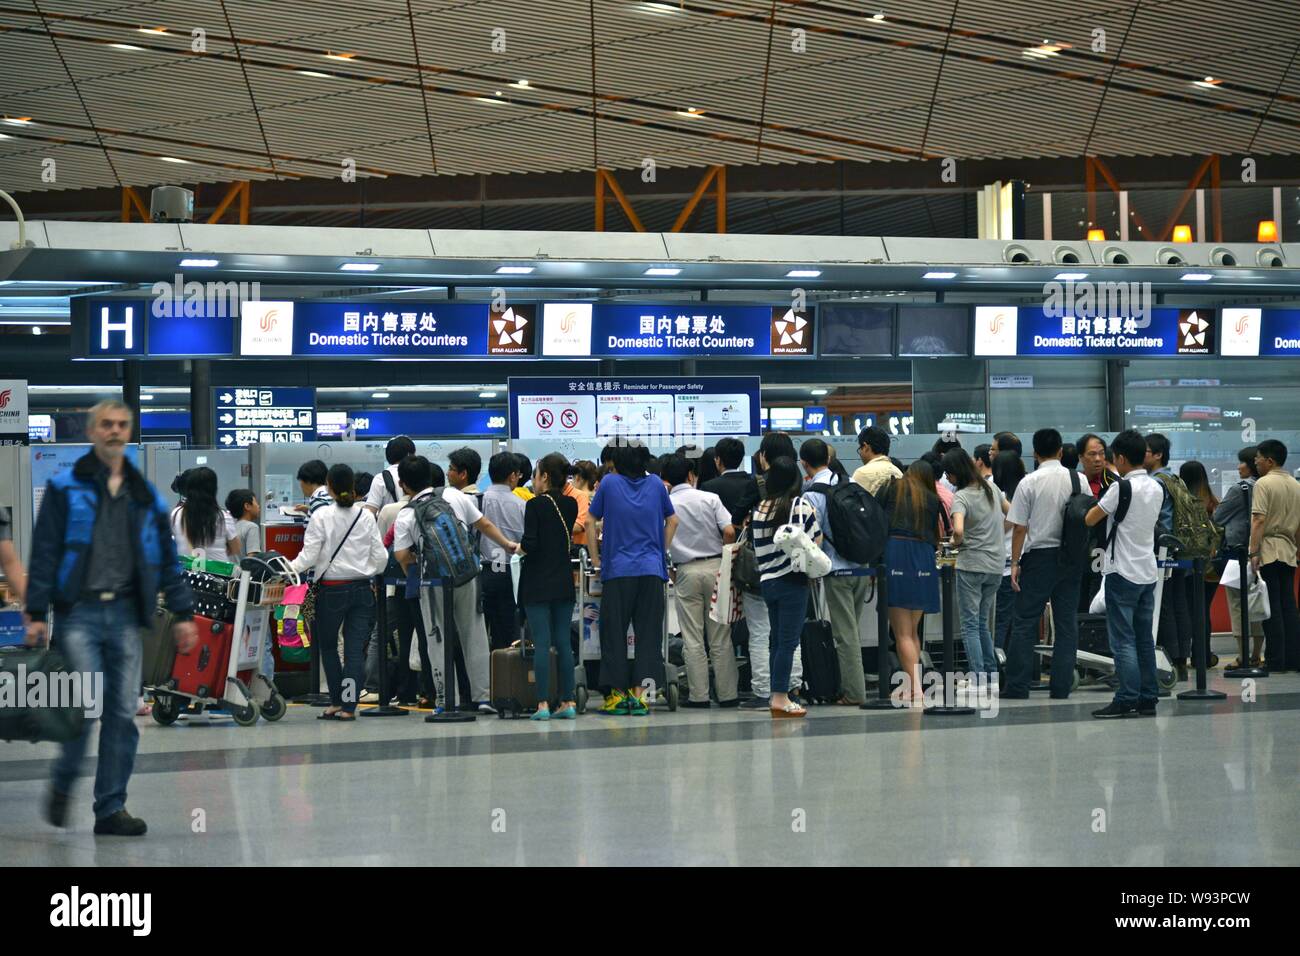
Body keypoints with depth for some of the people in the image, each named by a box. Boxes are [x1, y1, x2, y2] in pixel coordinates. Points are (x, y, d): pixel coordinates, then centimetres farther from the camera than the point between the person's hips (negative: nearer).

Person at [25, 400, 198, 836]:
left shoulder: (145, 496, 15)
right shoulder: (65, 488, 4)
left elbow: (167, 558, 17)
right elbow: (45, 552, -1)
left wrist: (183, 613, 10)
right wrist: (37, 614, -7)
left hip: (125, 613, 4)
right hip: (79, 611, -4)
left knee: (123, 711, 0)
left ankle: (111, 808, 7)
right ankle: (62, 786, 13)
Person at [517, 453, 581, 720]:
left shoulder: (535, 505, -11)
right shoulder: (571, 505, 5)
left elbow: (530, 544, -17)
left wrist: (517, 548, 5)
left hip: (537, 583, -5)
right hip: (564, 582, 5)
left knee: (541, 643, -4)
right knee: (563, 642, 8)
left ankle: (543, 703, -6)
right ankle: (568, 702, 7)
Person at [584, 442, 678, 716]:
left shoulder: (609, 483, 1)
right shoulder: (656, 484, 7)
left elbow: (591, 522, 5)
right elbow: (672, 521, 17)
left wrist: (596, 560, 11)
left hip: (618, 570, -2)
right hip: (652, 570, 2)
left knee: (614, 633, 5)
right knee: (648, 633, 4)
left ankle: (618, 693, 4)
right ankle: (639, 693, -1)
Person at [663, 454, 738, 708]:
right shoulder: (710, 499, -2)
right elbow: (729, 532, -10)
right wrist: (724, 559, 6)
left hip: (686, 572, 0)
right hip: (715, 567, 1)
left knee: (692, 640, 4)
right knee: (721, 638, 6)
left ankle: (699, 695, 1)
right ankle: (727, 693, 7)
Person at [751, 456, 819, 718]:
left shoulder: (759, 510, 4)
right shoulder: (801, 507, -9)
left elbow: (758, 549, 7)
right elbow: (816, 542, -7)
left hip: (767, 581, 5)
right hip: (793, 581, -5)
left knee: (777, 640, 13)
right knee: (788, 641, -3)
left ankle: (775, 696, 16)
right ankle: (780, 698, -4)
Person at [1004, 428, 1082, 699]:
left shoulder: (1029, 483, -8)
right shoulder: (1078, 480, 1)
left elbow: (1020, 527, -7)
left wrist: (1015, 562, 0)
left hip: (1039, 555, -3)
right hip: (1070, 556, 3)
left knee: (1025, 623, 1)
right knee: (1067, 623, 7)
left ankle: (1017, 686, 0)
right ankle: (1061, 686, 6)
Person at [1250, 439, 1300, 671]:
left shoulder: (1264, 483, -8)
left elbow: (1259, 520, -16)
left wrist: (1254, 552, -17)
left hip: (1267, 550, -6)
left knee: (1272, 609, -4)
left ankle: (1275, 661, -3)